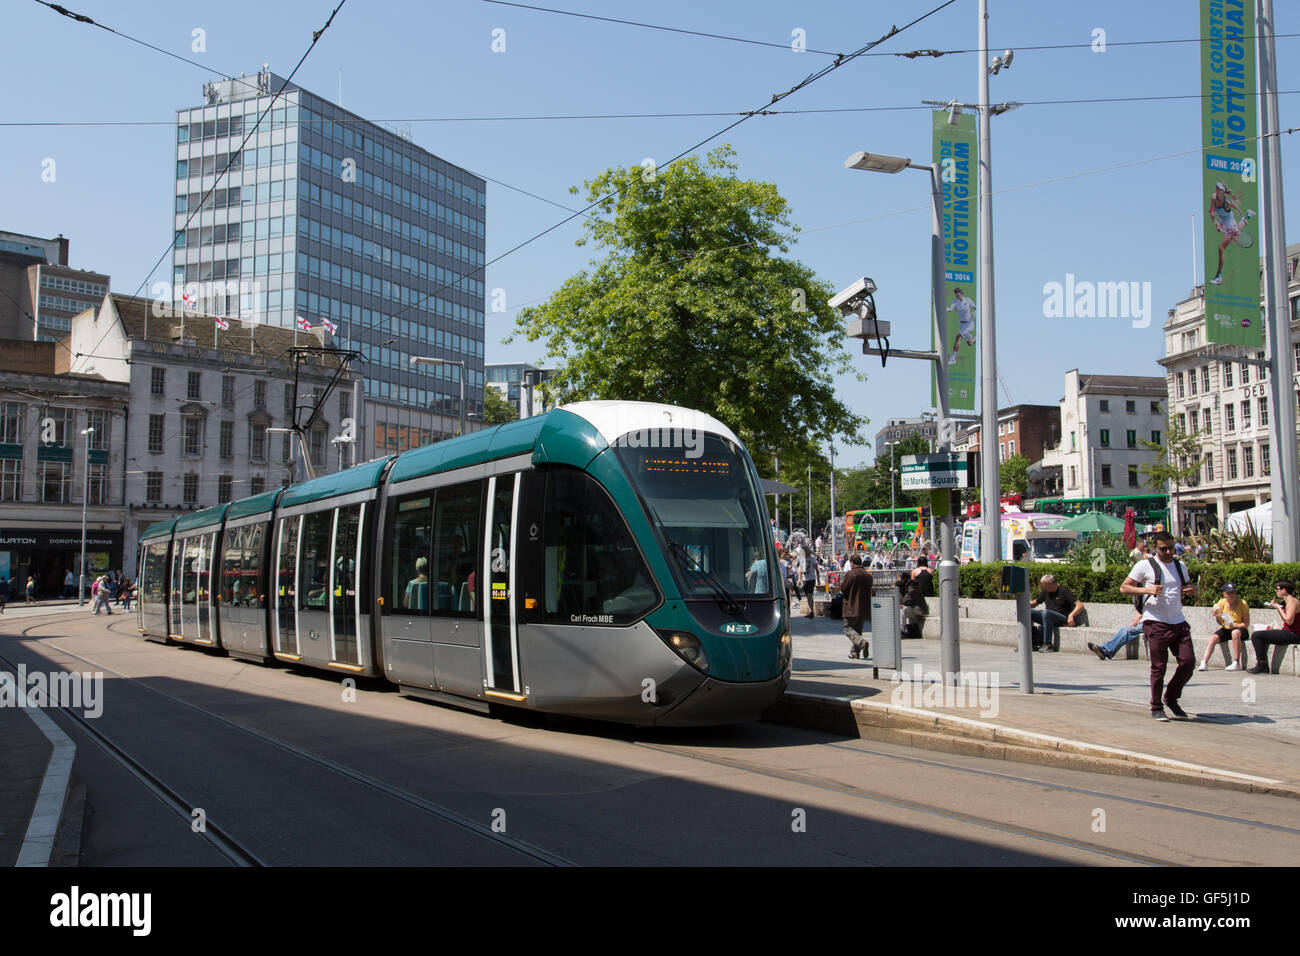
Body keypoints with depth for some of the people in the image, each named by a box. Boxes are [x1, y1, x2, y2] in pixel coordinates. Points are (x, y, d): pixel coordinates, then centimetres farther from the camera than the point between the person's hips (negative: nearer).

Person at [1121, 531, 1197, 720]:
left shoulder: (1180, 566, 16)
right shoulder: (1145, 566, -1)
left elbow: (1189, 587, 30)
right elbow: (1123, 588, -2)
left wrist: (1192, 590, 6)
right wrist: (1147, 590, -17)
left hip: (1178, 622, 5)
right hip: (1156, 622, -5)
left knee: (1188, 662, -2)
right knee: (1158, 667, -4)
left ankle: (1171, 698, 19)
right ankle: (1156, 708, 10)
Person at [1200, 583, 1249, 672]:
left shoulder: (1243, 604, -10)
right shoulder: (1222, 603, -1)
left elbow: (1247, 623, -10)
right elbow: (1220, 623, 4)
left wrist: (1236, 626, -28)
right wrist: (1217, 617, -18)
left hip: (1240, 628, -4)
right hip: (1226, 629, 4)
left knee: (1235, 632, -37)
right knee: (1213, 638, -22)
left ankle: (1236, 664, -36)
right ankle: (1204, 663, -21)